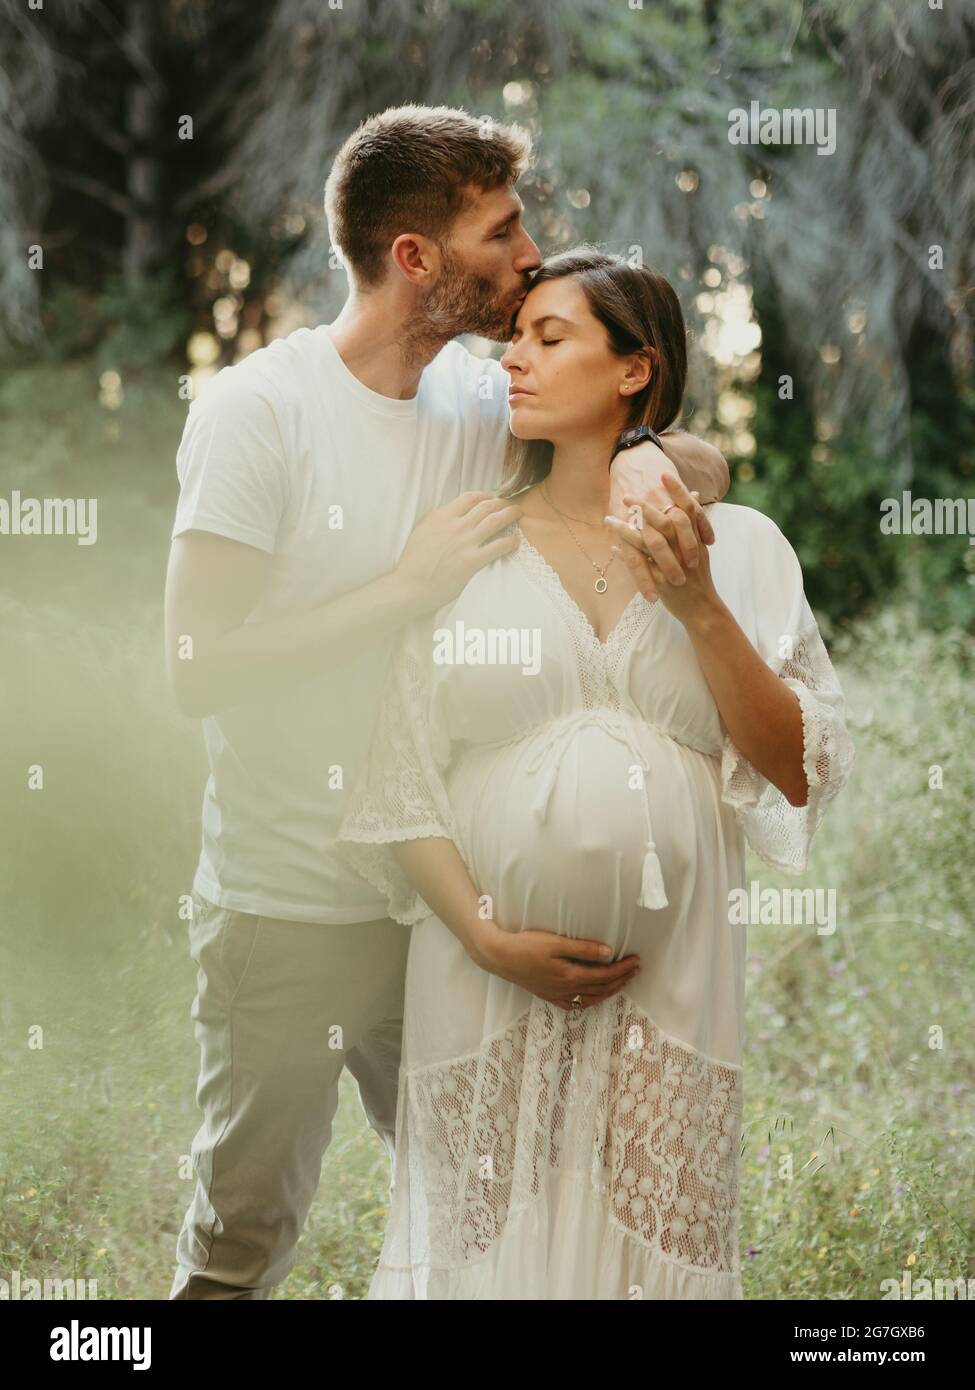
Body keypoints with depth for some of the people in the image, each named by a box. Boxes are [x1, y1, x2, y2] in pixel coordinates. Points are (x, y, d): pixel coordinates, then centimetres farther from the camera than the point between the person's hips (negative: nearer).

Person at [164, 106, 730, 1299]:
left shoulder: (481, 403, 5)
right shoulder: (257, 409, -13)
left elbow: (710, 471, 12)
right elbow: (199, 668, -19)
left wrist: (643, 456, -11)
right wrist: (412, 582, -19)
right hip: (285, 915, -5)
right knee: (241, 1243, 5)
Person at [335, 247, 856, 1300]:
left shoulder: (737, 545, 4)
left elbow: (800, 776, -2)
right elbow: (399, 781, 0)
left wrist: (699, 607, -12)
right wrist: (487, 934, -13)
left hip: (670, 976, 0)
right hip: (486, 975, 0)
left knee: (647, 1244, 5)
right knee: (486, 1244, 6)